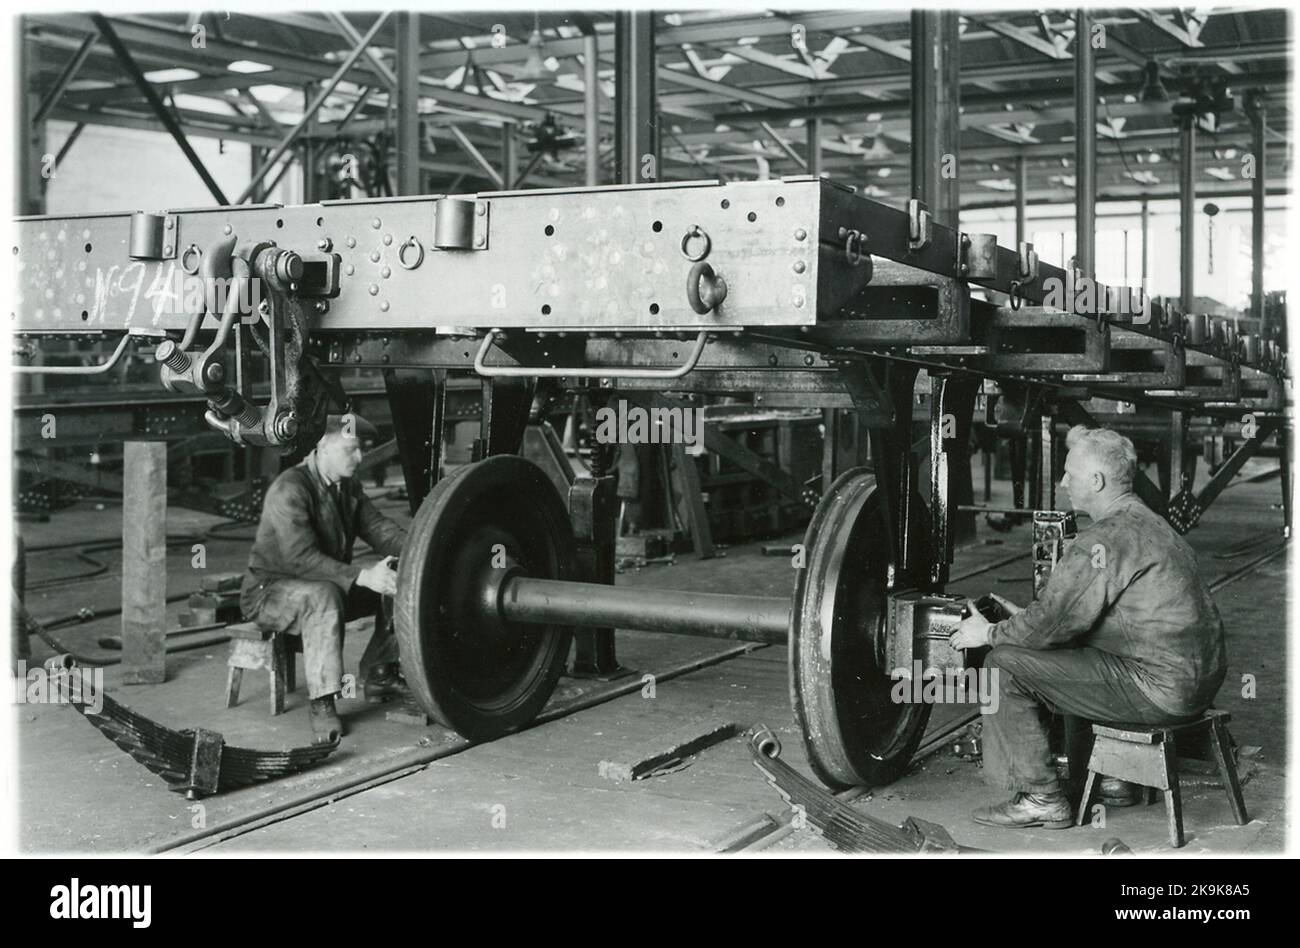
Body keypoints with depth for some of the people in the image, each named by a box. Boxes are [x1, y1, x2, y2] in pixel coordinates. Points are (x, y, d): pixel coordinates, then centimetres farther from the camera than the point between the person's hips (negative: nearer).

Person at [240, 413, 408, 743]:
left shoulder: (348, 487, 5)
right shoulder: (289, 490, -24)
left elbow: (378, 527, -2)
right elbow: (301, 558, -34)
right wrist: (362, 576, -43)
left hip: (330, 583, 8)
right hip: (270, 590, -8)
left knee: (401, 583, -4)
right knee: (324, 595, -40)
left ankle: (379, 675, 8)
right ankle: (322, 703, -34)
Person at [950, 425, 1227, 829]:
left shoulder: (1106, 537, -17)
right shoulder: (1149, 522, 15)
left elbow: (1054, 621, -16)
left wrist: (990, 633, 0)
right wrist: (1020, 617, 20)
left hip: (1160, 688, -10)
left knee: (1005, 664, -7)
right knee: (1056, 657, 28)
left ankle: (1042, 799, 1)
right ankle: (1113, 774, 28)